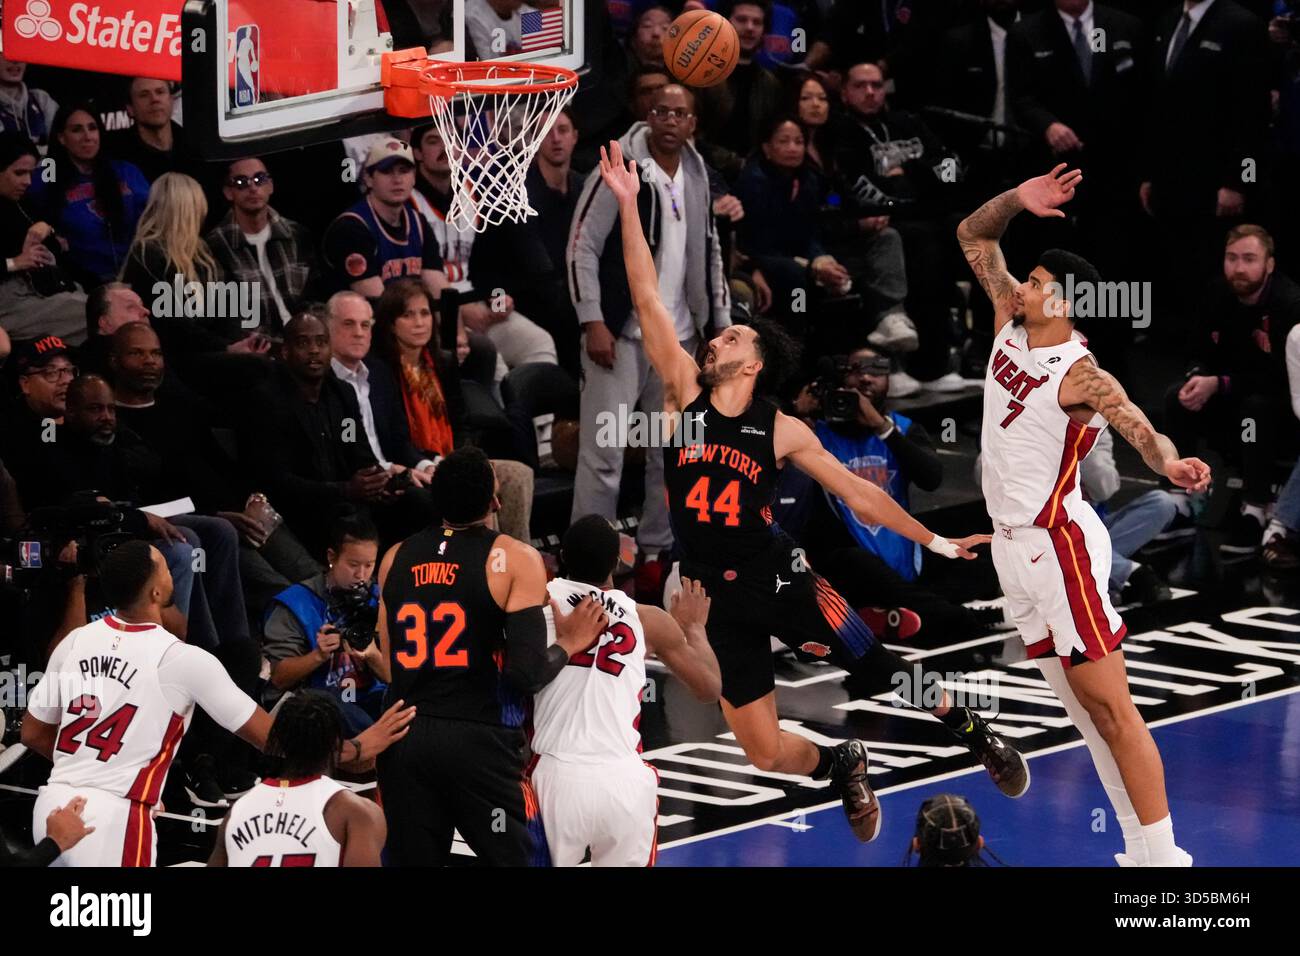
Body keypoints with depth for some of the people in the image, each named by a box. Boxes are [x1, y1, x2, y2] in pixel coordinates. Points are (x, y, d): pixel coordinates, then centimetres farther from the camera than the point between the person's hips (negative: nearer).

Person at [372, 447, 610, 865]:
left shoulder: (396, 559, 10)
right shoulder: (515, 559, -4)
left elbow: (388, 670, 11)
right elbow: (527, 674, -11)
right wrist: (568, 643, 5)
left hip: (404, 737, 4)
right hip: (480, 740, -4)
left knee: (411, 861, 11)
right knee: (517, 858, 6)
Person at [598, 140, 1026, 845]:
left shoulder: (782, 431, -3)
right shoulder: (683, 395, -1)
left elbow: (856, 491, 4)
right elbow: (648, 301, -6)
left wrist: (935, 542, 2)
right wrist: (628, 206, -12)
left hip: (781, 576, -1)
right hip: (719, 600, 1)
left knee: (883, 669, -3)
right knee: (765, 754, -2)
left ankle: (974, 731, 26)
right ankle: (843, 767, 30)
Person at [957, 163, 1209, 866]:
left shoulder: (1080, 374, -17)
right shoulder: (1009, 326, 5)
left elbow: (1140, 430, -32)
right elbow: (974, 237, 13)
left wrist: (1170, 465, -53)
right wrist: (1019, 200, -4)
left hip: (1058, 543, -8)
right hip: (1012, 544, 9)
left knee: (1111, 709, -8)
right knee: (1083, 711, 11)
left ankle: (1162, 856, -7)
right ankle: (1140, 848, 17)